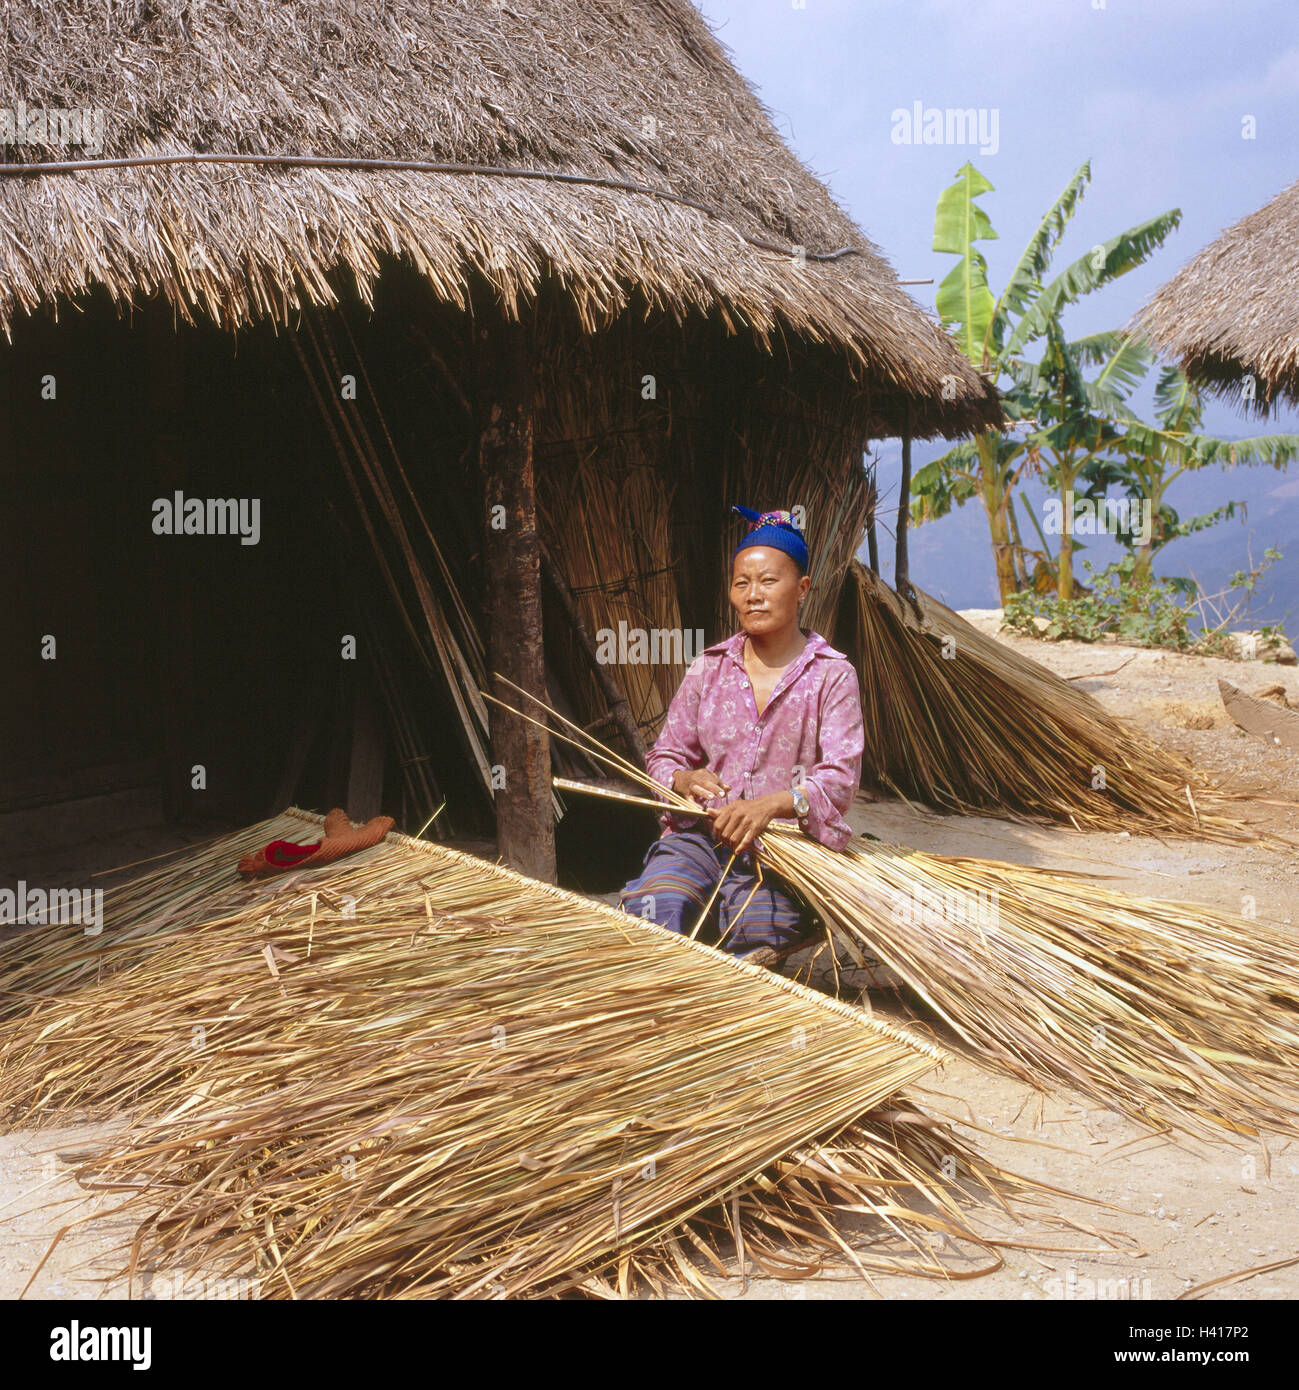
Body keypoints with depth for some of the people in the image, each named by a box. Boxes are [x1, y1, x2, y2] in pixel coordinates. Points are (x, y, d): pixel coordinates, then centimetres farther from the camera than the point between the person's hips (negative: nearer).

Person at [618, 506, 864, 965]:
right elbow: (664, 755, 16)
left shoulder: (831, 674, 5)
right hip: (700, 833, 2)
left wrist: (771, 804, -25)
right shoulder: (708, 668, 15)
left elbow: (840, 778, -6)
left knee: (756, 929, -32)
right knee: (650, 909, -29)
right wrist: (685, 780, -9)